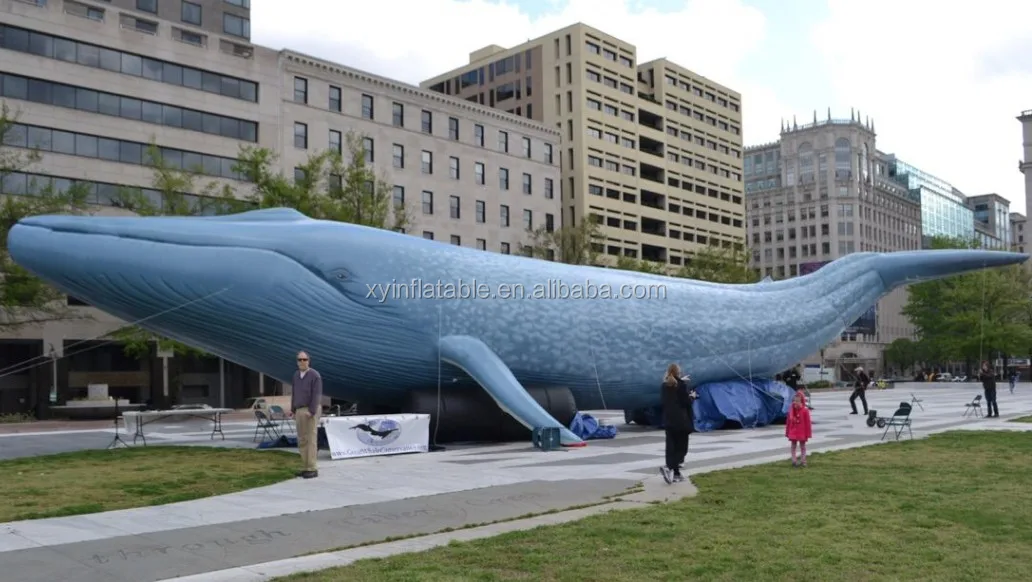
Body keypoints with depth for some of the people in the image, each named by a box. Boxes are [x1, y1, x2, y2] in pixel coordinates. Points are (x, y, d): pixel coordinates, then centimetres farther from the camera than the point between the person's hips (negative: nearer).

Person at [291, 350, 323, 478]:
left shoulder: (315, 375, -12)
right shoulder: (296, 375, 12)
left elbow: (317, 395, -17)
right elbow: (294, 394, 17)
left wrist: (311, 412, -23)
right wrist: (293, 410, 12)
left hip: (311, 411, -8)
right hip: (300, 411, 8)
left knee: (311, 439, -8)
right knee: (302, 440, 8)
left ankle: (312, 469, -5)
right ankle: (305, 467, 15)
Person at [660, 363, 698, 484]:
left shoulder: (664, 386, 6)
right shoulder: (681, 385, -11)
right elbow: (686, 402, -13)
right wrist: (692, 396, 12)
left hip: (668, 420, 5)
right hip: (681, 421, -5)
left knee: (671, 447, 7)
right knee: (681, 447, 0)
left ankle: (675, 473, 10)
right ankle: (669, 468, -21)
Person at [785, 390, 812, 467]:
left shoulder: (805, 411, -13)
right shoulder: (791, 411, 0)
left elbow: (807, 423, -10)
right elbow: (788, 422, 5)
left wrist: (808, 433, -9)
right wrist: (787, 432, 6)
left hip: (802, 432, -4)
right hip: (793, 431, 4)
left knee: (802, 446, 7)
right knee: (793, 446, 7)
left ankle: (803, 460, 12)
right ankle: (794, 460, 10)